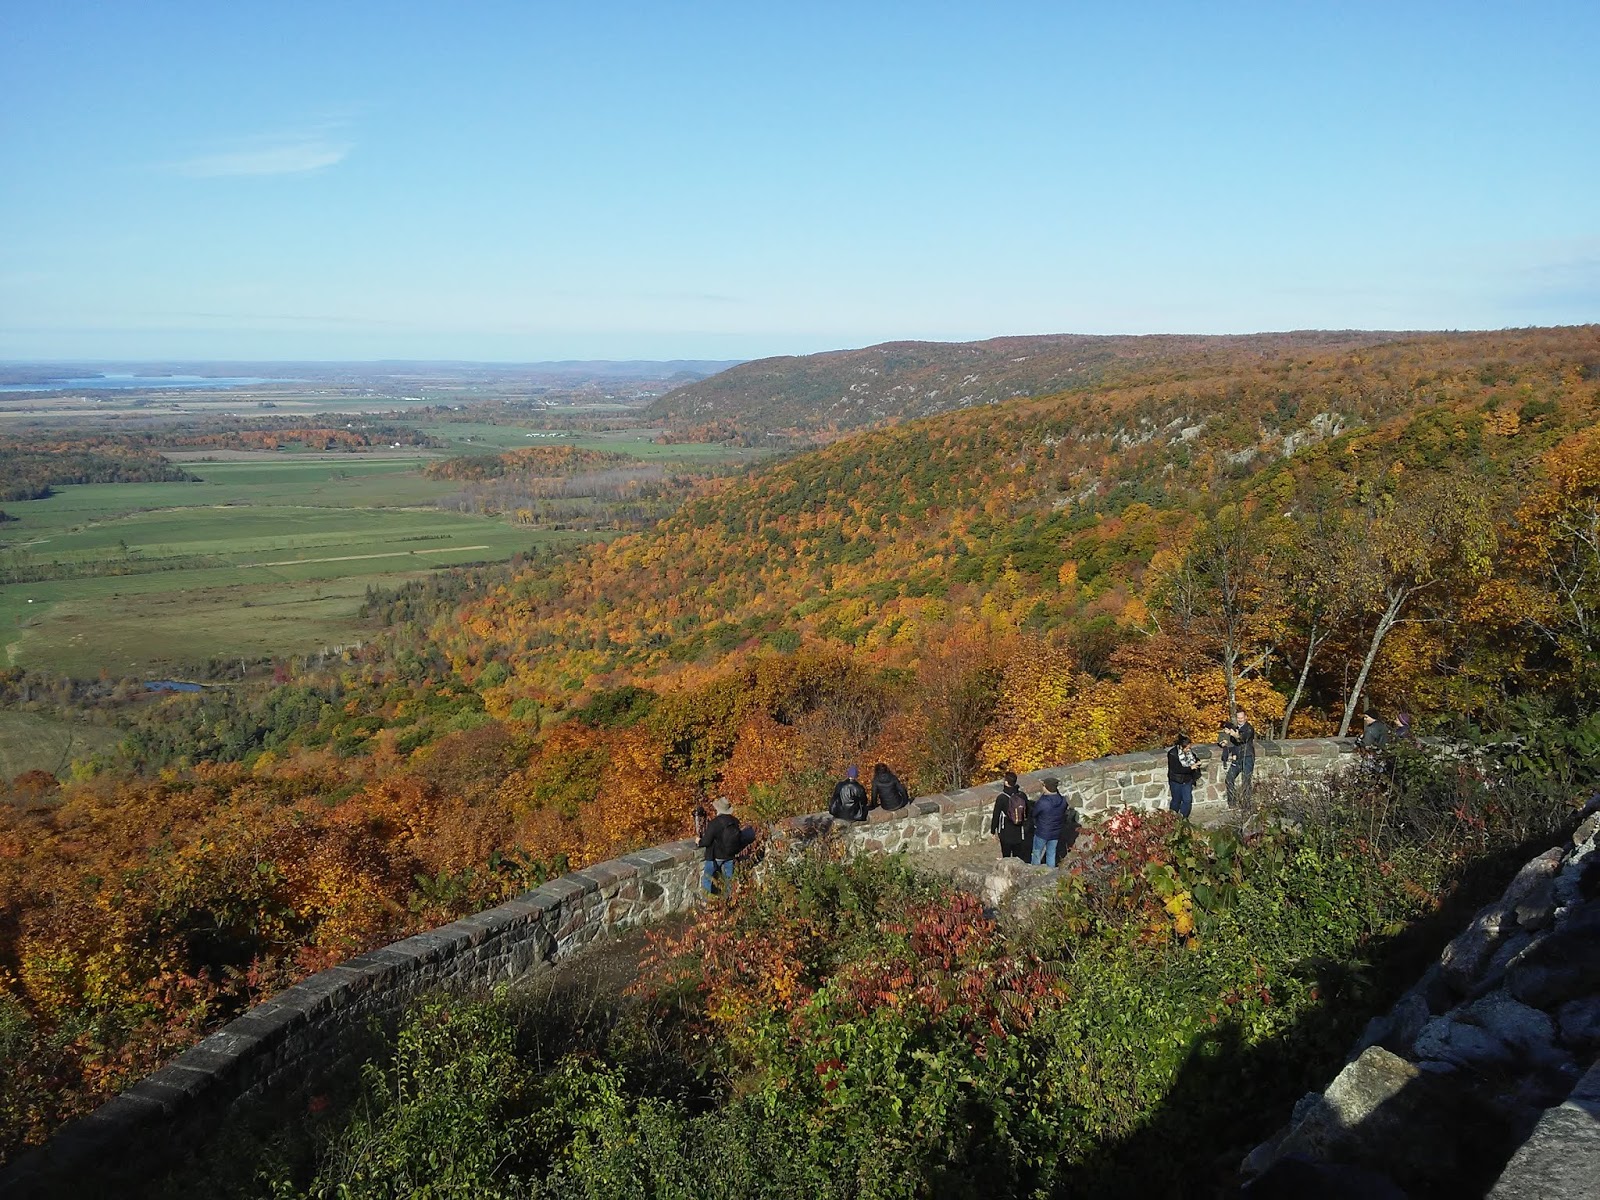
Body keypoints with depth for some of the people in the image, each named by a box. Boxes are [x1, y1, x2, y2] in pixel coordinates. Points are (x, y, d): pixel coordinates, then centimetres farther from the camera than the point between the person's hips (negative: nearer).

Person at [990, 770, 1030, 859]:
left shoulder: (1001, 798, -17)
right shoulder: (1023, 796, -4)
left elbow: (996, 815, -11)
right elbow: (1027, 813, 8)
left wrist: (993, 830, 1)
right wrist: (1025, 826, 21)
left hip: (1005, 832, -4)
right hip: (1019, 833, 4)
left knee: (1006, 856, 7)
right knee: (1018, 856, 14)